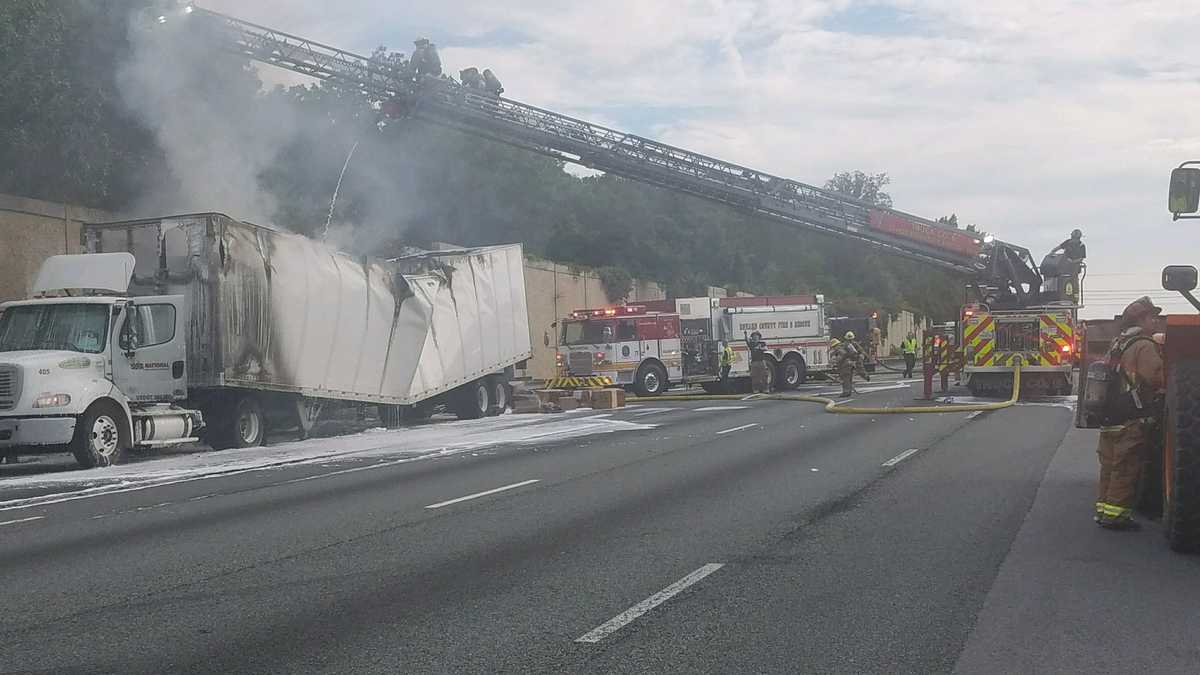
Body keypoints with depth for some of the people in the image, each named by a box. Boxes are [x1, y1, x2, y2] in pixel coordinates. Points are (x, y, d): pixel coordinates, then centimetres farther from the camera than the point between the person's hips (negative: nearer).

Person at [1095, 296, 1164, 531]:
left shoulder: (1117, 344, 16)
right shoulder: (1144, 346, -13)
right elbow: (1159, 377, -23)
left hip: (1109, 420, 9)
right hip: (1132, 422, -9)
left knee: (1110, 466, 14)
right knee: (1126, 469, -3)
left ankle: (1103, 509, 19)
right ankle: (1116, 514, -2)